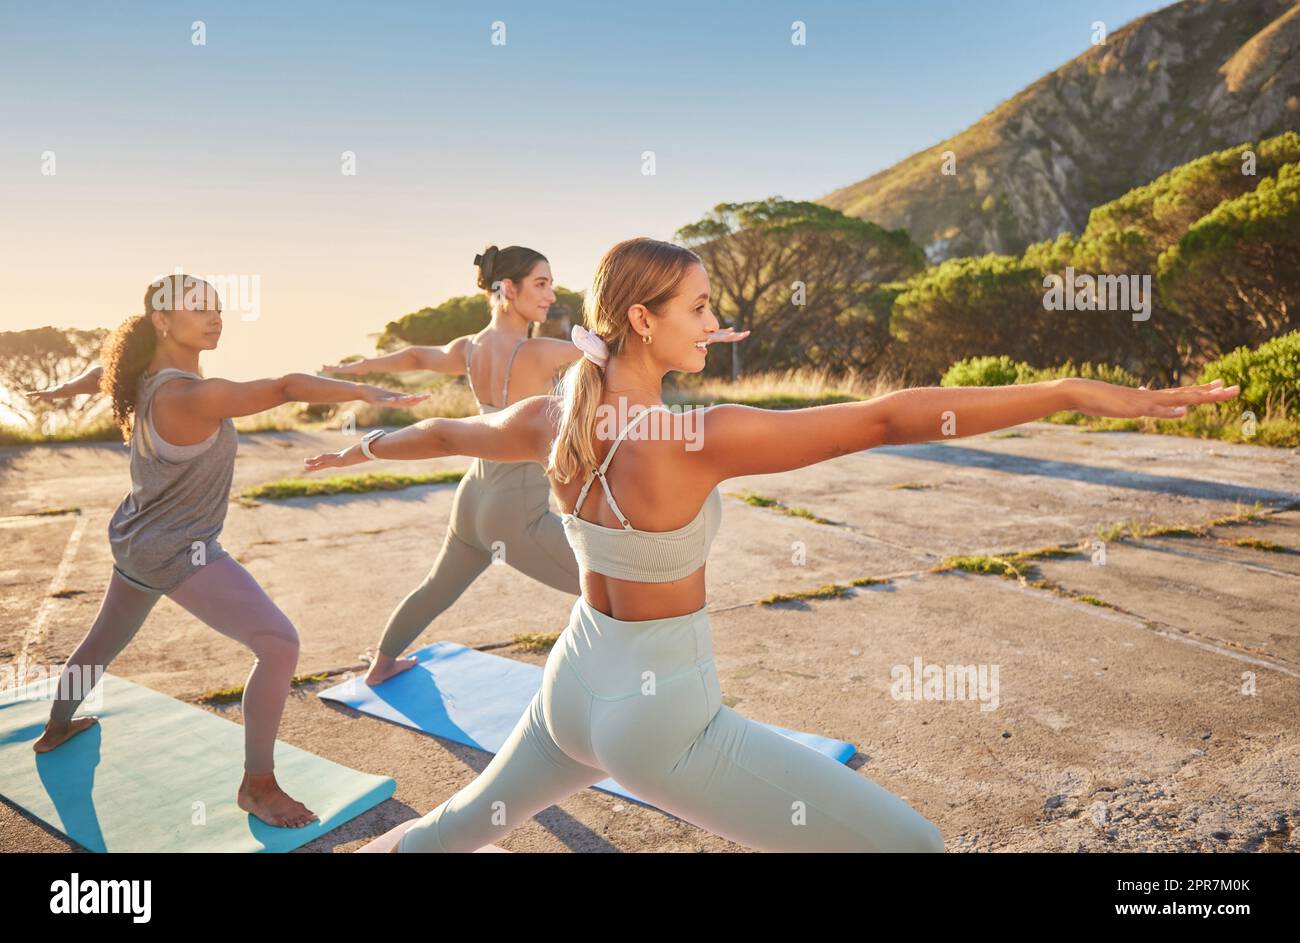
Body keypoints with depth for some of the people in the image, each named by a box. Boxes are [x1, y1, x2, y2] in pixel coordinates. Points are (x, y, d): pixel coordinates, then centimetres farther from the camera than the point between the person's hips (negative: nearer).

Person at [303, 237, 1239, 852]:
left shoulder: (552, 419, -6)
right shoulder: (697, 440, -27)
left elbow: (447, 430, 14)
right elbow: (888, 418, -30)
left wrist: (360, 448, 35)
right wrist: (1076, 390, -25)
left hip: (576, 685, 7)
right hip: (662, 720, -7)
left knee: (475, 815, 38)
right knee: (910, 844, 3)